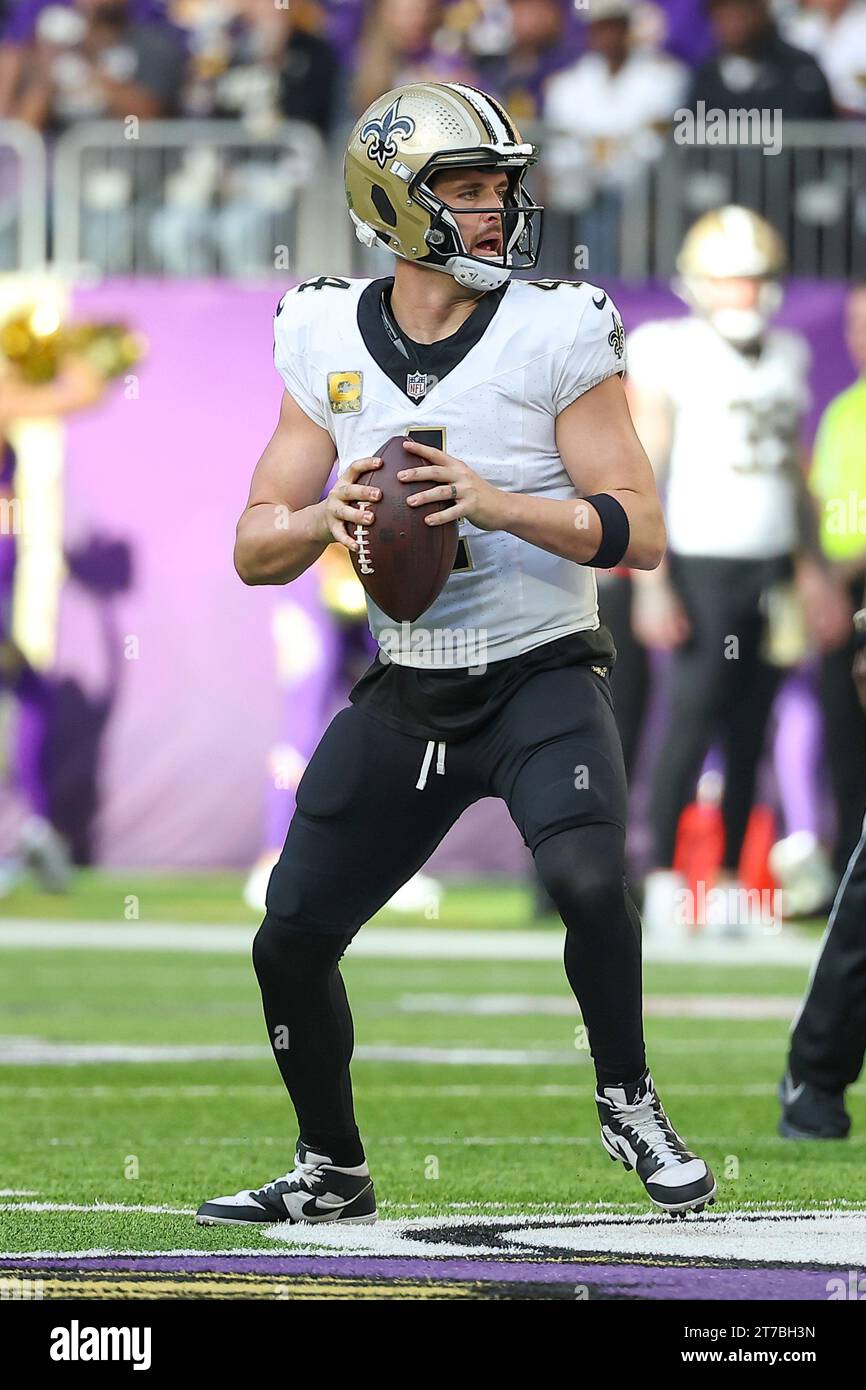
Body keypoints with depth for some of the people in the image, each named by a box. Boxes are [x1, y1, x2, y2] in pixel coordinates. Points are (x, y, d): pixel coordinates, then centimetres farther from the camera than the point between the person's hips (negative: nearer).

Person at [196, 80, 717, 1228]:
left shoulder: (557, 333, -8)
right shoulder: (330, 344, 3)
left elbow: (641, 531, -11)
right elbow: (255, 551, 5)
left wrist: (499, 503, -25)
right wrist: (328, 517, -17)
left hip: (542, 674, -4)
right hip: (405, 695, 4)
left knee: (587, 881, -29)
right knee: (291, 943, 1)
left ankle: (628, 1104, -4)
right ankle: (333, 1171, 23)